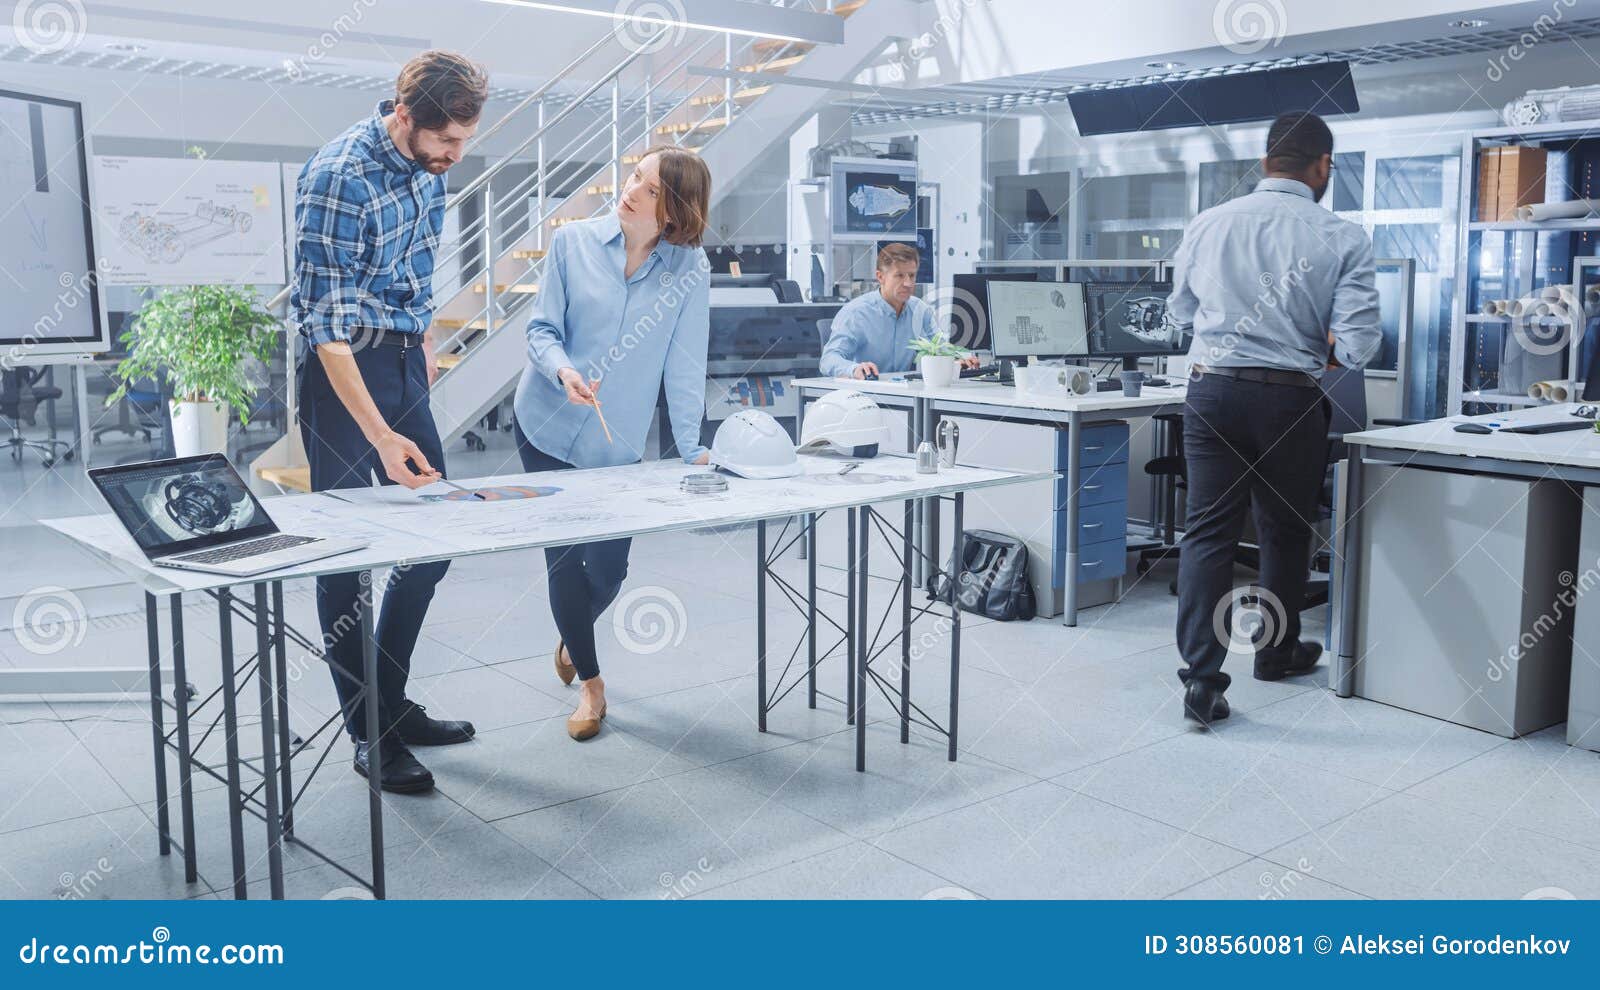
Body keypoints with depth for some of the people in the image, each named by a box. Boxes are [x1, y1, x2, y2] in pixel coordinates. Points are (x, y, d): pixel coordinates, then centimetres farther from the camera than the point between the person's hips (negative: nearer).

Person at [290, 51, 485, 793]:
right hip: (344, 372, -8)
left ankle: (392, 702, 25)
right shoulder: (339, 177, -21)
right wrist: (380, 435, -29)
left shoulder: (427, 161, 3)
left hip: (406, 366, 8)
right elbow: (325, 323, -24)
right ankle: (370, 736, 9)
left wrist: (422, 336, 17)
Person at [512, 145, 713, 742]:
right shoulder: (573, 243, -7)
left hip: (619, 444, 0)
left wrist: (691, 447, -8)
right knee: (564, 558, 0)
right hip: (548, 428, 0)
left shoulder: (690, 268, -8)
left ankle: (572, 637, 41)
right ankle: (590, 683, 22)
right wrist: (563, 372, -25)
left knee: (609, 567, 3)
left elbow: (684, 363, -6)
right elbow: (541, 328, -4)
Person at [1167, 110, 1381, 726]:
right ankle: (1277, 652, 35)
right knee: (1286, 531, 17)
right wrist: (1316, 351, 11)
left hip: (1212, 391, 1)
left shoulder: (1208, 225, 1)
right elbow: (1357, 346, -10)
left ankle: (1201, 675, -6)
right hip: (1289, 400, -1)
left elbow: (1181, 310, 16)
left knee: (1207, 531, 3)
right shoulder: (1342, 239, -7)